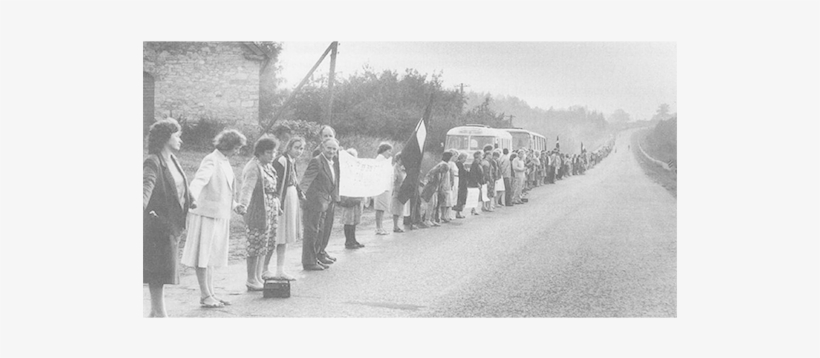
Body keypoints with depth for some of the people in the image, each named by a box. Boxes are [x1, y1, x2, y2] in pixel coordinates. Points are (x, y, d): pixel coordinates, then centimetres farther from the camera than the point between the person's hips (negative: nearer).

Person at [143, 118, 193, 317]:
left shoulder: (172, 160, 11)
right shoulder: (152, 162, -15)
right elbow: (147, 185, -32)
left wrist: (190, 201, 40)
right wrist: (143, 205, -49)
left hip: (172, 224, 9)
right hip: (158, 224, -9)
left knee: (164, 269, 12)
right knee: (159, 269, -5)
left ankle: (155, 311, 20)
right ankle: (160, 312, -1)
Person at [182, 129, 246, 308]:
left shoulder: (225, 162, 13)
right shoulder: (211, 161, -14)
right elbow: (198, 181, -30)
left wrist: (235, 205, 37)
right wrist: (193, 199, -48)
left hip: (220, 216, 9)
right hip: (207, 213, -9)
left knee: (211, 255, 12)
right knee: (203, 256, -3)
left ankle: (210, 293, 17)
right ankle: (205, 295, 0)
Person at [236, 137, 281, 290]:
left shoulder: (267, 166, 13)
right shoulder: (253, 168, -16)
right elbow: (247, 188, -29)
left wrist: (277, 204, 36)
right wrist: (242, 205, -45)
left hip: (271, 212, 9)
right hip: (258, 213, -9)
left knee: (266, 246, 13)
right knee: (256, 246, -3)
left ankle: (259, 277, 22)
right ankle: (251, 280, 7)